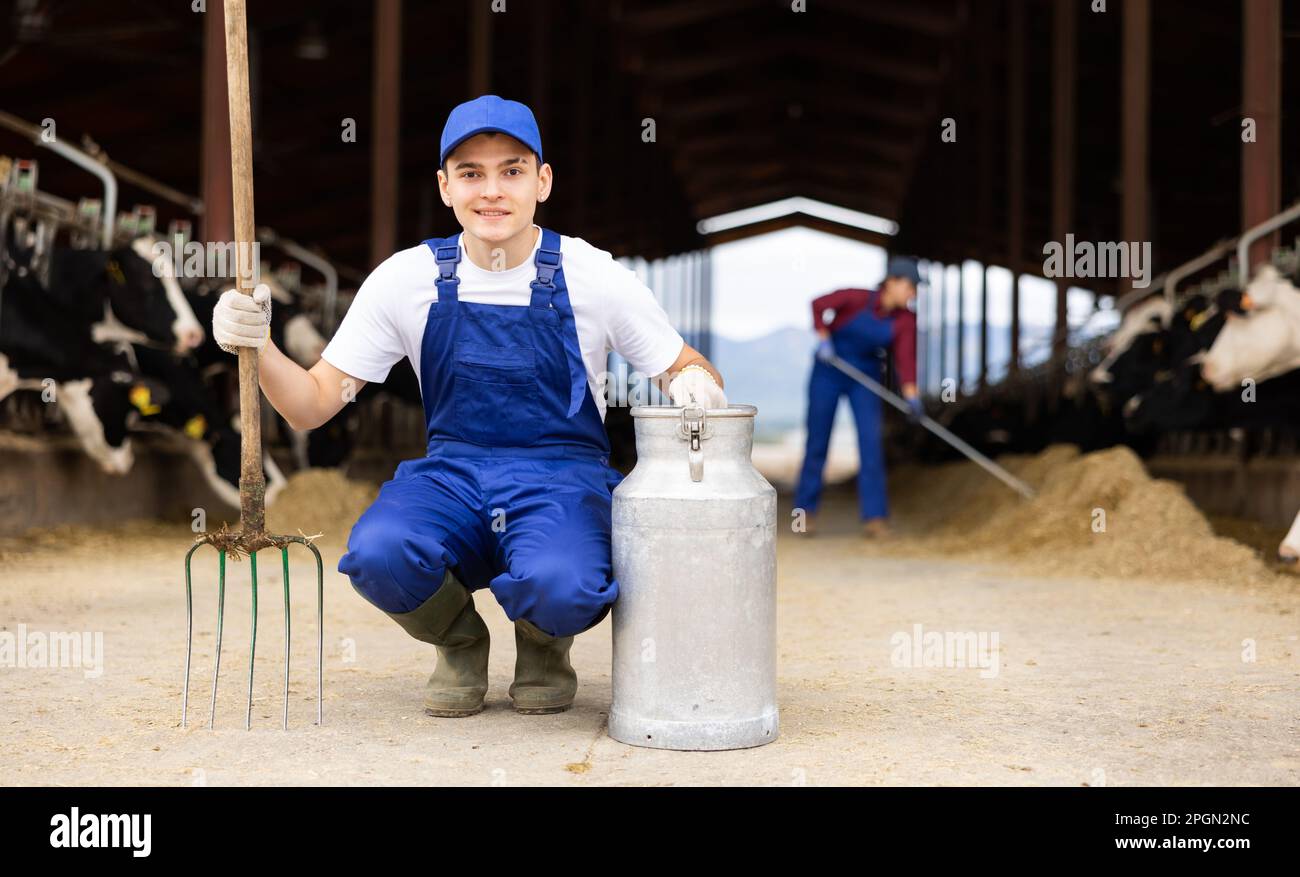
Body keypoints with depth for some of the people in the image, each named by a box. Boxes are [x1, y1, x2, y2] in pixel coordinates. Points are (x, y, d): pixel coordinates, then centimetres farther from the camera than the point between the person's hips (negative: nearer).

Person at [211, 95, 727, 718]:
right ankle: (460, 642, 5)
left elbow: (684, 368, 7)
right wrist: (256, 346, -18)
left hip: (562, 480, -1)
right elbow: (312, 405, 2)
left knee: (557, 587, -37)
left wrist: (694, 381, -18)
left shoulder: (593, 276, -4)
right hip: (451, 474, 2)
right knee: (377, 553, -33)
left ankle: (544, 645, 6)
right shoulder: (407, 279, 1)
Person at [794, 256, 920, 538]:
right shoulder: (858, 298, -20)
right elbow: (819, 304, -10)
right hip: (828, 373, -2)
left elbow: (905, 360, -18)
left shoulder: (906, 320, -11)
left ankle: (874, 518, -9)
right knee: (818, 441, 3)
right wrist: (824, 339, -21)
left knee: (871, 442, -12)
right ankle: (806, 510, 21)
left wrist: (912, 396, -32)